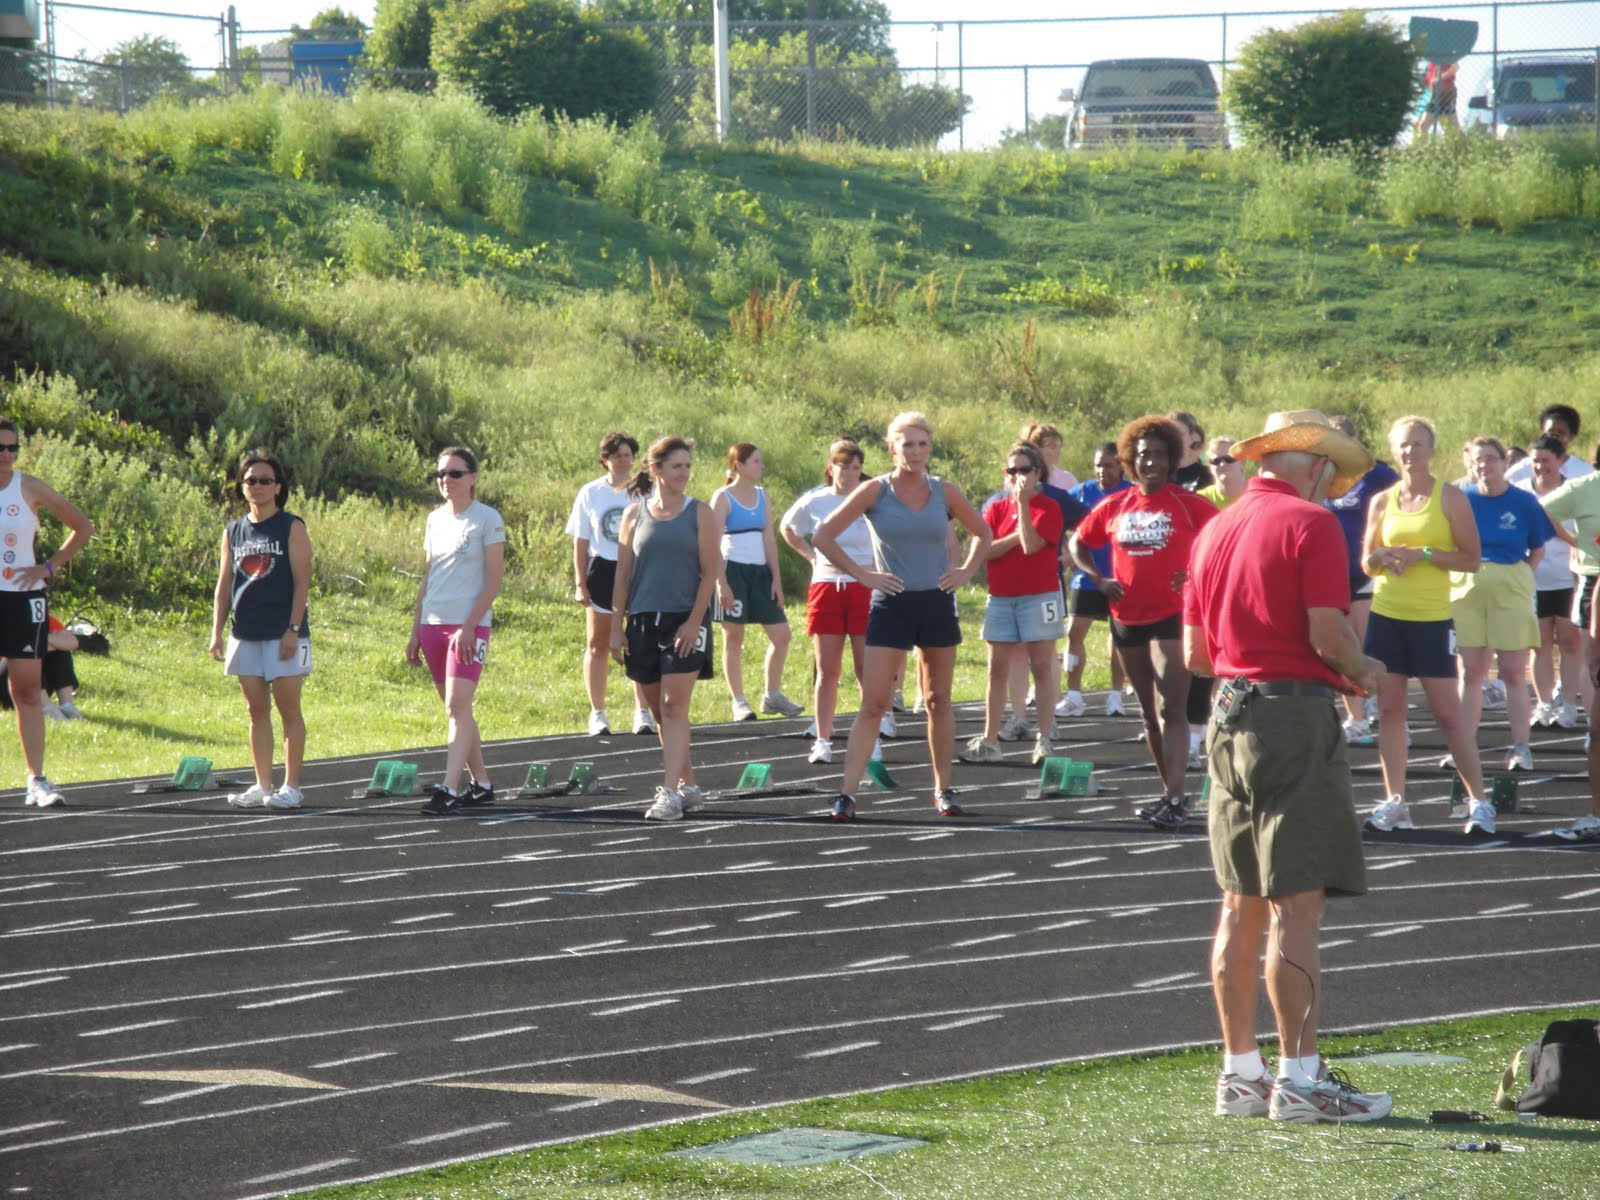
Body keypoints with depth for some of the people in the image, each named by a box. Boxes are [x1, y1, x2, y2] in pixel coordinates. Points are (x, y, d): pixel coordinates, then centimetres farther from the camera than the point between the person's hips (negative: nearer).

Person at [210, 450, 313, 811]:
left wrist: (293, 629, -15)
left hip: (283, 636, -5)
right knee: (257, 710, 7)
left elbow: (301, 581, -7)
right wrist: (217, 632, 5)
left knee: (288, 709, -2)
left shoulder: (291, 528, -2)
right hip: (246, 635, 5)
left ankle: (291, 786, 2)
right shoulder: (233, 531, 12)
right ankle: (262, 786, 12)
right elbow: (224, 585, 13)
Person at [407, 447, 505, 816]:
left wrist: (469, 626, -16)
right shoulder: (436, 520, 15)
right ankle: (481, 784, 18)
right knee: (455, 708, 10)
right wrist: (416, 630, 14)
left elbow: (494, 581, -8)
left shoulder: (488, 519, -4)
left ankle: (449, 789, -22)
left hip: (470, 624, -7)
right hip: (433, 623, 7)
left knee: (458, 705, -15)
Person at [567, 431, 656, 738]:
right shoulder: (590, 493, 4)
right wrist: (580, 583, 0)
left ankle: (642, 712, 6)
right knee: (598, 645, 5)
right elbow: (581, 541, 5)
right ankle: (597, 713, 11)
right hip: (602, 571, 1)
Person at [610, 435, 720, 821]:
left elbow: (710, 571, -2)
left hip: (685, 620, -3)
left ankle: (670, 793, -17)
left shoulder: (700, 514, 1)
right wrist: (616, 625, 4)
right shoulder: (635, 514, 7)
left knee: (674, 706, -13)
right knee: (659, 710, 10)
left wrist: (694, 621, -12)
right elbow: (623, 573, 9)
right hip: (643, 622, 3)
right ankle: (688, 785, 23)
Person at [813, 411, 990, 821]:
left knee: (938, 701, 9)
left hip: (937, 603, 3)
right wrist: (861, 573, -9)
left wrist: (967, 571, 4)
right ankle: (847, 793, -10)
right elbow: (823, 536, -5)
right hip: (891, 604, -3)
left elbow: (982, 534, 18)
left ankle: (943, 788, 19)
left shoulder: (945, 492, 4)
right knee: (873, 702, -8)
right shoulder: (876, 491, -4)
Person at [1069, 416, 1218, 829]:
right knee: (1149, 712, 13)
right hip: (1127, 619, 6)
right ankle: (1169, 792, 23)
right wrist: (1100, 580, 3)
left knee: (1171, 709, -13)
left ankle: (1175, 801, -18)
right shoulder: (1114, 506, 7)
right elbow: (1077, 544, 17)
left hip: (1172, 616, -6)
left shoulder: (1187, 504, -6)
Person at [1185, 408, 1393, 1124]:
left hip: (1228, 716, 8)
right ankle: (1298, 1079, -7)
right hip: (1295, 716, -8)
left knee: (1241, 906, 11)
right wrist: (1362, 672, 2)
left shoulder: (1214, 531, 14)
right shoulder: (1311, 524, -9)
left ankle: (1240, 1073, 14)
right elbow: (1329, 635, -16)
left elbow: (1194, 655, 14)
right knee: (1297, 906, -7)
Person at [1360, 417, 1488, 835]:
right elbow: (1367, 563, 16)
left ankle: (1478, 801, 0)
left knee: (1448, 712, -6)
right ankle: (1394, 801, 8)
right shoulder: (1383, 501, 9)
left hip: (1432, 617, -4)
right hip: (1386, 615, 4)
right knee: (1389, 709, 3)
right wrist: (1382, 557, -7)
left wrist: (1423, 554, -16)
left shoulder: (1449, 497, -2)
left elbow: (1472, 559, -5)